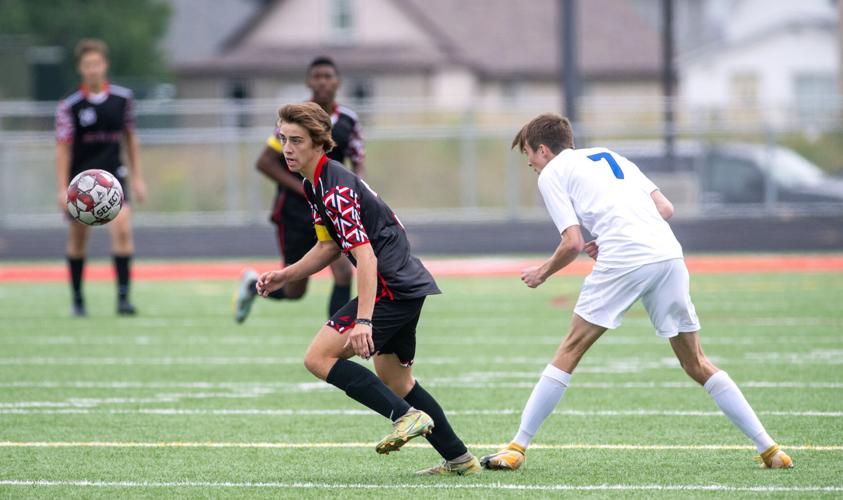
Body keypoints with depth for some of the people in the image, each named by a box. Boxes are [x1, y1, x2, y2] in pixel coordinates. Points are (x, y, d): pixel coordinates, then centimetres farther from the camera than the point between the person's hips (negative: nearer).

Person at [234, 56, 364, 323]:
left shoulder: (348, 120, 1)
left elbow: (358, 159, 13)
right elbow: (265, 162, -12)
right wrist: (303, 189, -18)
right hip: (294, 211, -3)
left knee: (344, 273, -17)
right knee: (295, 291, 6)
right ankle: (253, 284, 38)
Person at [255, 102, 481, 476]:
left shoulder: (335, 188, -18)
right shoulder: (313, 184, 13)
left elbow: (366, 255, -25)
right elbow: (330, 246, 24)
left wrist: (363, 321, -31)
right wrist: (284, 276, 14)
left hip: (393, 287, -11)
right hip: (409, 285, 11)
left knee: (319, 357, -13)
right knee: (394, 379, 19)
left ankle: (406, 416, -17)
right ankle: (459, 459, 22)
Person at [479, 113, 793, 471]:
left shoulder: (551, 174, 11)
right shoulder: (611, 157, 30)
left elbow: (573, 243, 1)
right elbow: (665, 209, 22)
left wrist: (543, 273, 18)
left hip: (622, 261, -5)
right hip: (669, 253, 5)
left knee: (570, 352, 5)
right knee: (696, 364, 12)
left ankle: (517, 448, 3)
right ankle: (767, 447, 6)